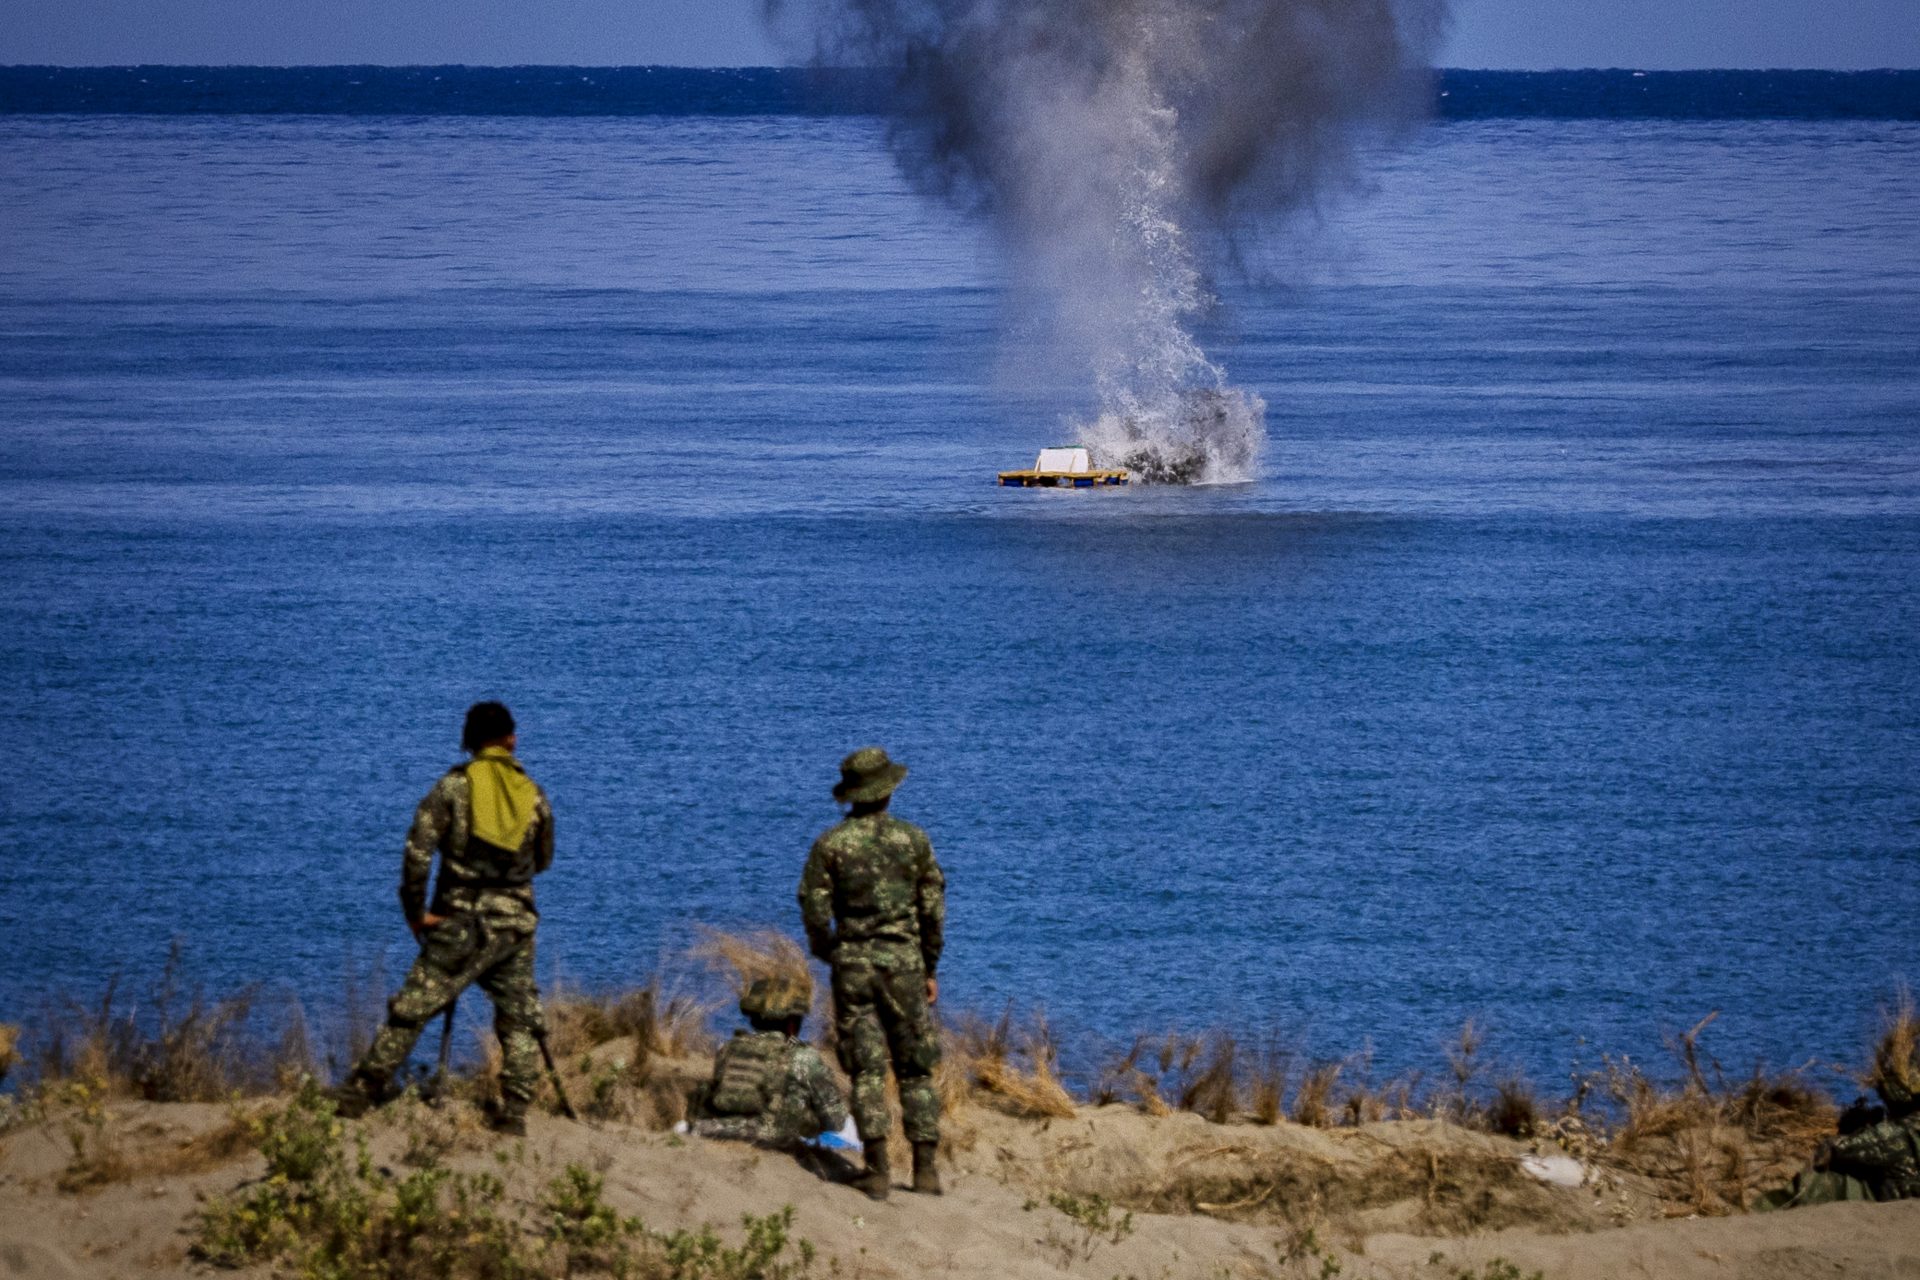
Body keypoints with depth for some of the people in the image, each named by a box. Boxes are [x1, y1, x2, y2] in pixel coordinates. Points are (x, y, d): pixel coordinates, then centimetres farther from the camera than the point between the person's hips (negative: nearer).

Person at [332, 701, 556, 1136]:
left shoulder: (454, 786, -3)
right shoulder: (534, 795, 5)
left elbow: (418, 848, -11)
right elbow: (543, 860, 18)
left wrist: (415, 910, -4)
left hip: (461, 920, -2)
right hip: (516, 922, 2)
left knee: (411, 1008, 1)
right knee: (519, 1022, 9)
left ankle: (364, 1090, 1)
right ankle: (514, 1110, 2)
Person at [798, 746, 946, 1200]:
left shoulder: (830, 844, -3)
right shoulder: (913, 839, 0)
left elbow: (814, 908, -5)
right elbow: (933, 909, 2)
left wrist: (828, 954, 13)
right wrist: (930, 968, 12)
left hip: (853, 962, 0)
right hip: (903, 960, 0)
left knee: (867, 1069, 2)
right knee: (915, 1069, 8)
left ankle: (877, 1169, -7)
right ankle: (925, 1167, 3)